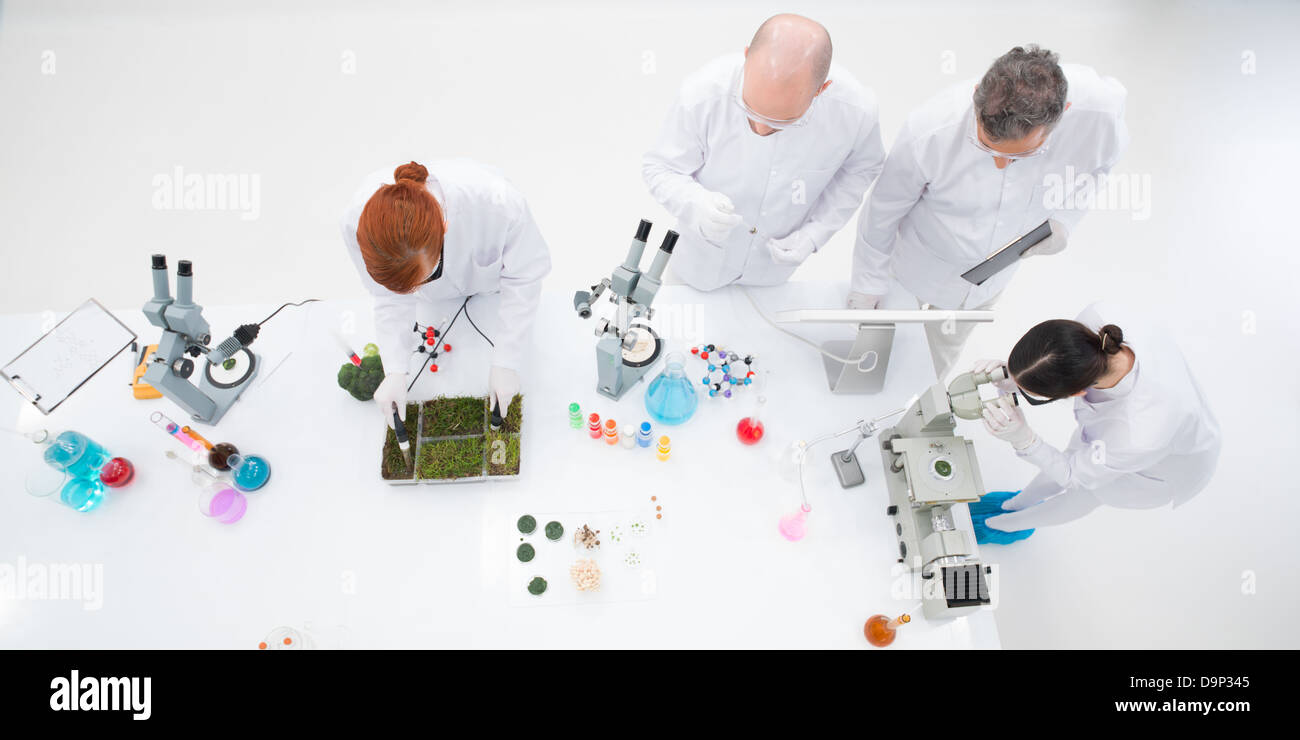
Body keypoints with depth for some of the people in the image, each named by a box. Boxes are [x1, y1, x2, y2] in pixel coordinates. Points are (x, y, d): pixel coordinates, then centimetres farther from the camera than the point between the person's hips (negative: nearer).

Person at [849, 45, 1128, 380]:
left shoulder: (1100, 112, -32)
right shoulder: (928, 133, -39)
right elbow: (883, 211, -19)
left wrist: (1062, 219, -19)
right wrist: (868, 286, -6)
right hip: (918, 272, -3)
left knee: (935, 369, 27)